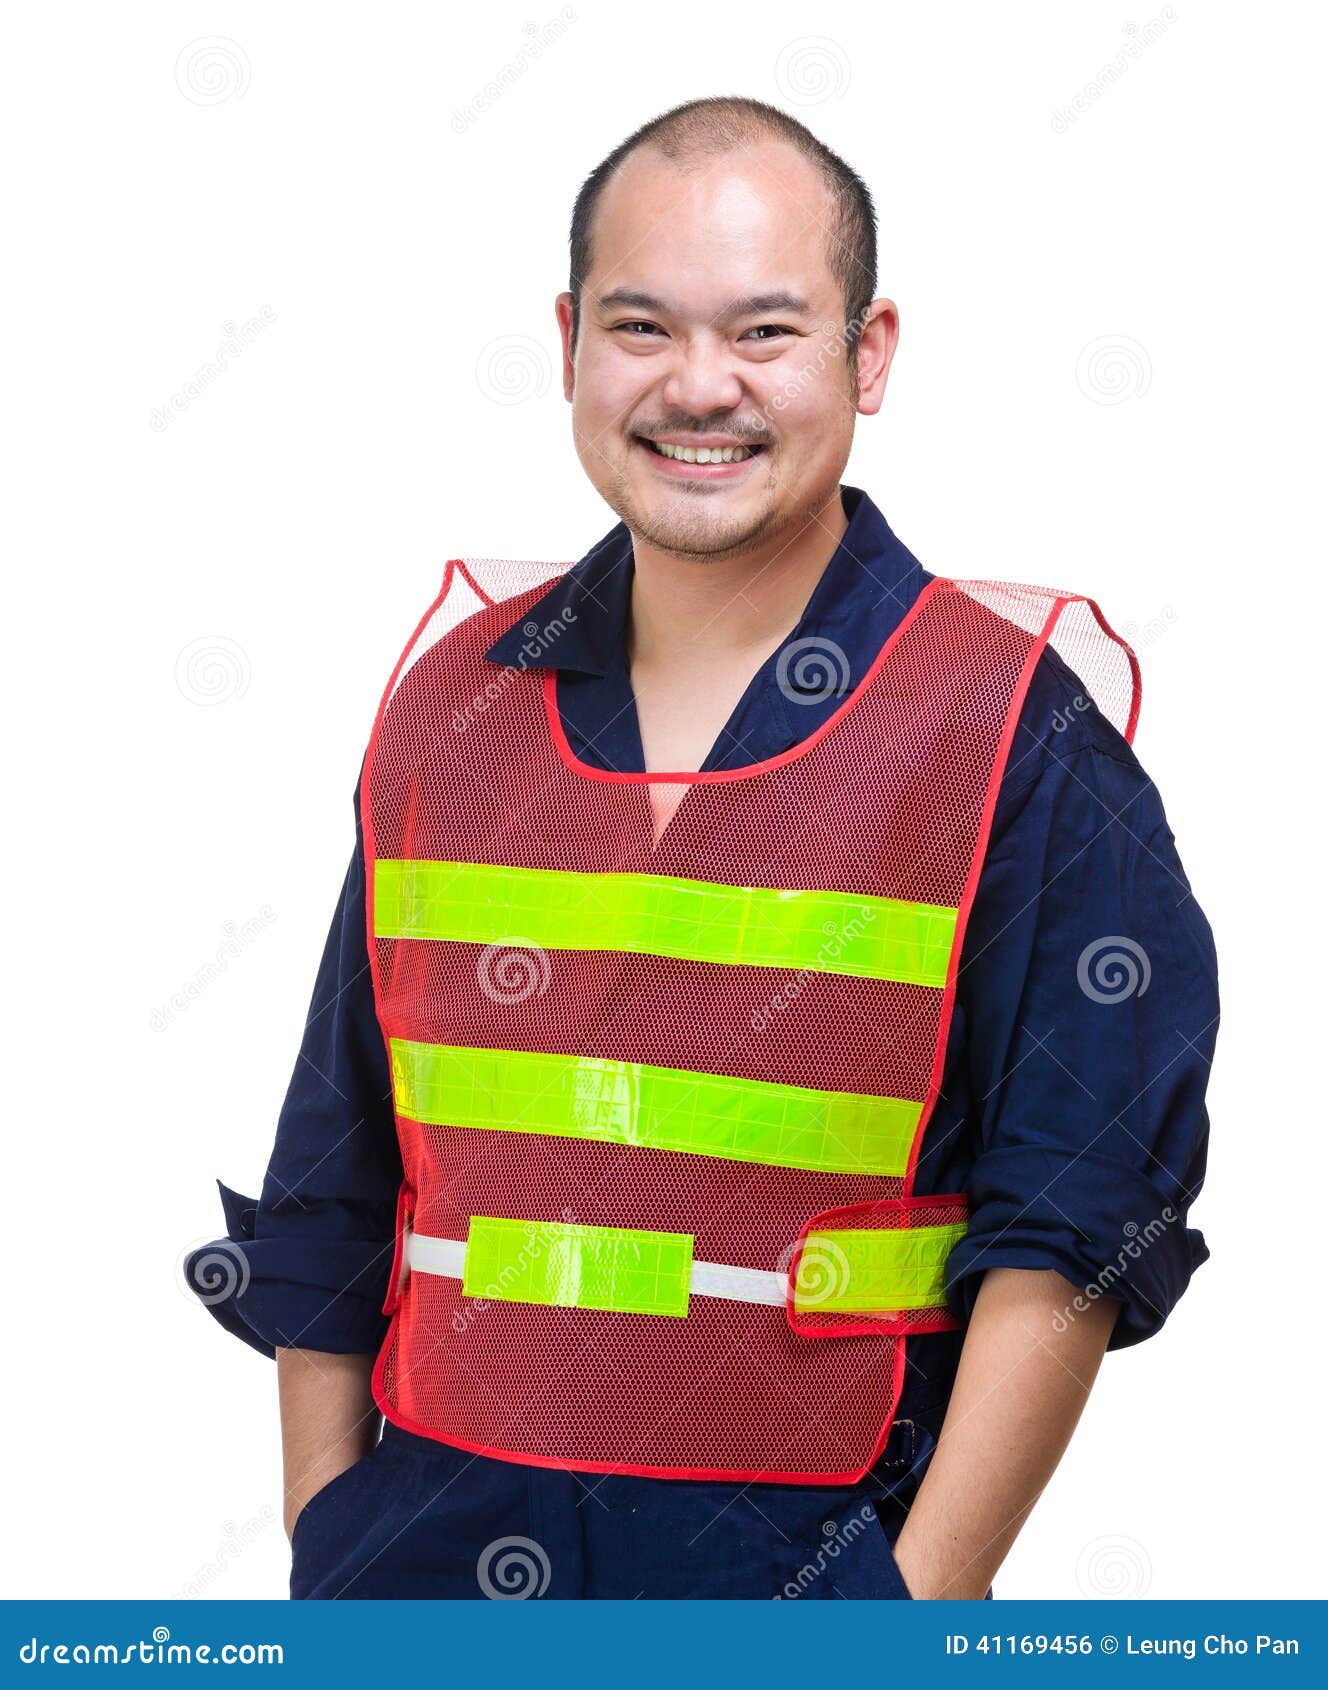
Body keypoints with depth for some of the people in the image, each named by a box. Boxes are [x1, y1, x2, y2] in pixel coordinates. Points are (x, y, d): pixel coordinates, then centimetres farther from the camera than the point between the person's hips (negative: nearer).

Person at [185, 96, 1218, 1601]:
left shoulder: (1018, 730, -5)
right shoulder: (451, 698, 7)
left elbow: (1071, 1232, -8)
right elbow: (331, 1194, 13)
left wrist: (925, 1594, -14)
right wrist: (318, 1537, 8)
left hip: (812, 1560, -3)